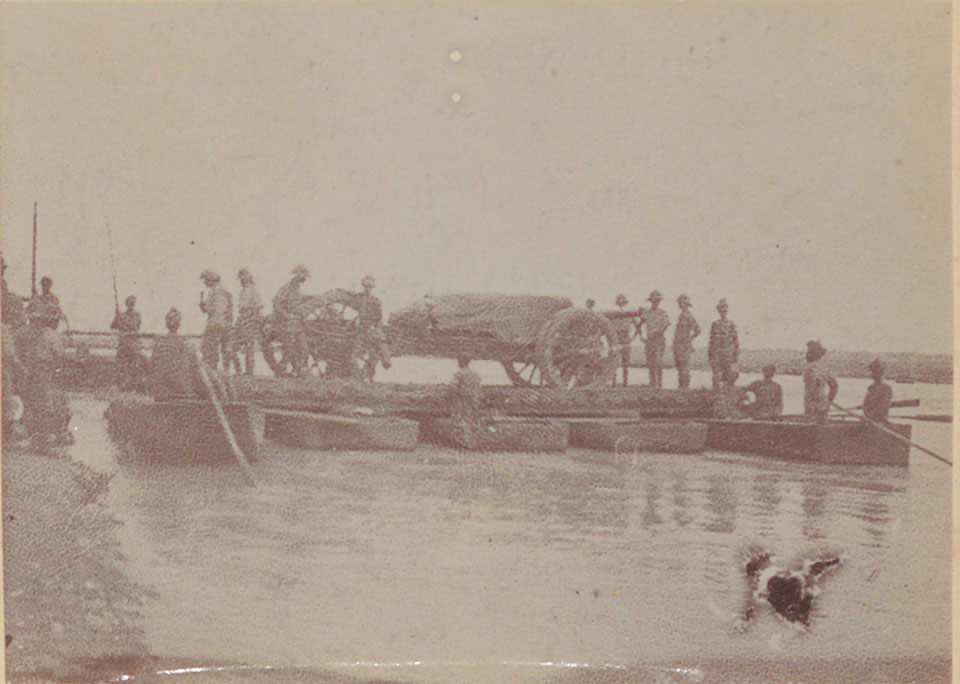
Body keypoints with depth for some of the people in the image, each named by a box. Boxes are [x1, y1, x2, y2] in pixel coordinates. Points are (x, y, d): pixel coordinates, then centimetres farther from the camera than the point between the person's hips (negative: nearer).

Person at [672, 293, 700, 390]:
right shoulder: (682, 315, 16)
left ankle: (685, 386, -5)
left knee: (684, 367, -7)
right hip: (678, 345, 10)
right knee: (679, 366, 12)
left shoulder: (688, 316, -14)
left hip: (684, 345, -10)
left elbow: (697, 329, -18)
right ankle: (681, 386, 18)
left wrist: (690, 339, -9)